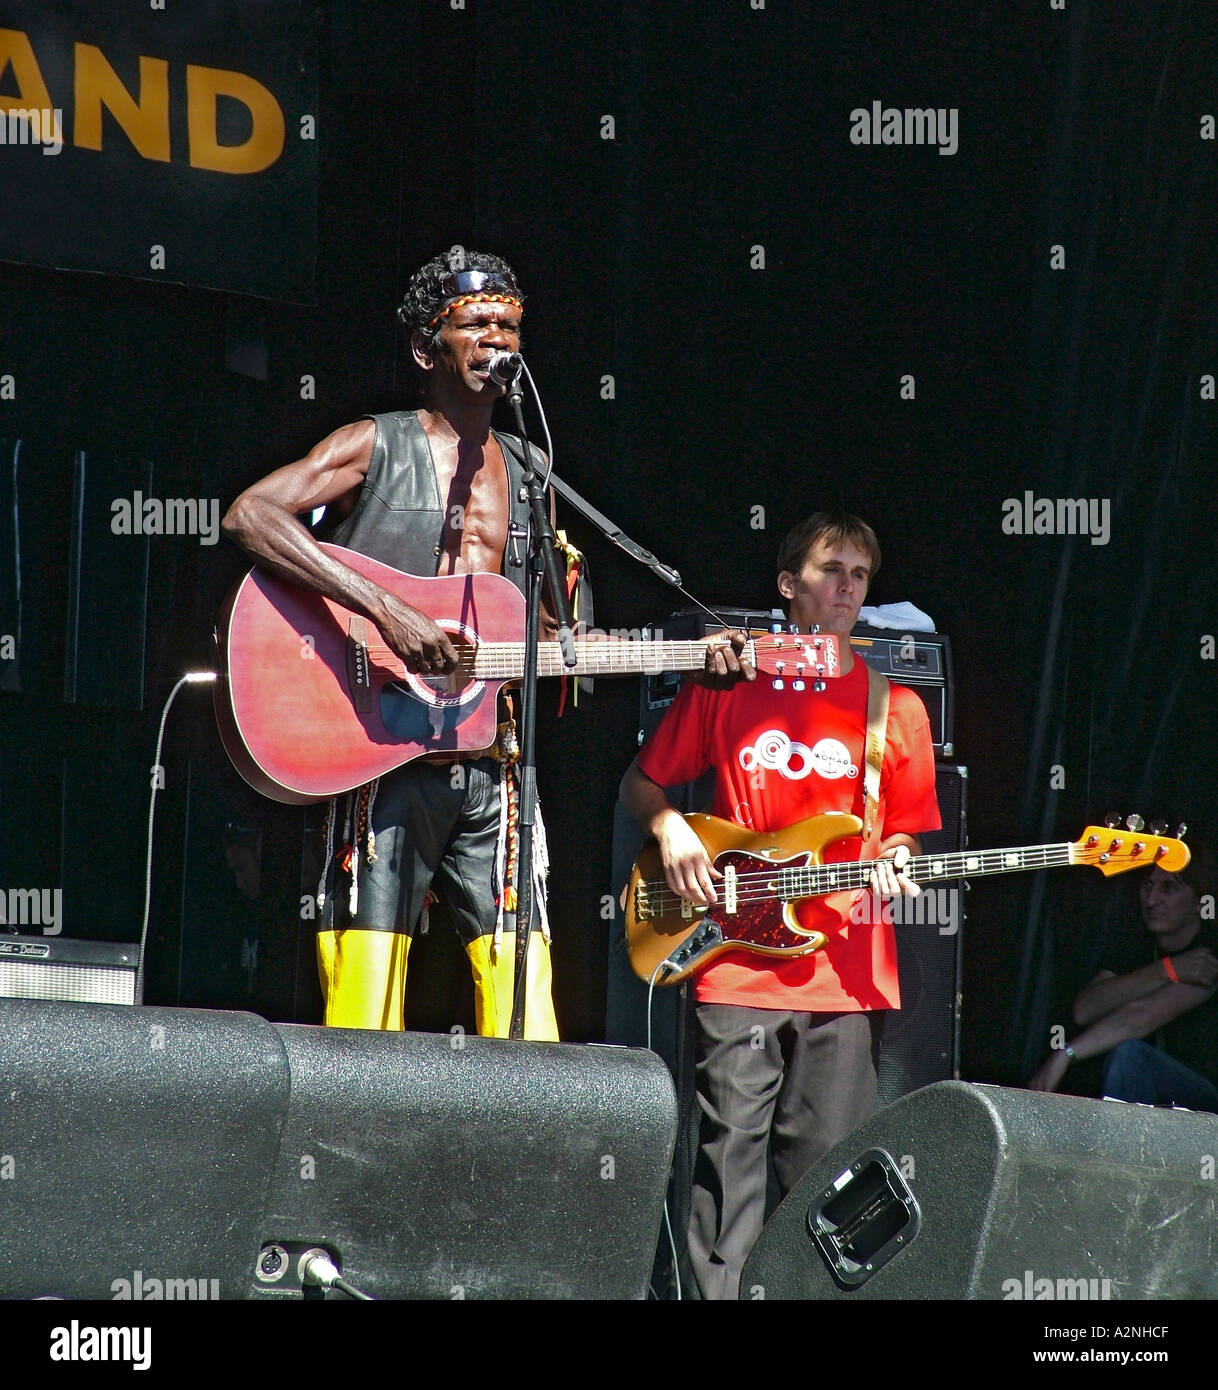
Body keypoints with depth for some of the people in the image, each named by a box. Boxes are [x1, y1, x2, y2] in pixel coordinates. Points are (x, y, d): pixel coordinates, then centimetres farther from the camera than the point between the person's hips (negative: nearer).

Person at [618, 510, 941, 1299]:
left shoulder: (894, 708, 11)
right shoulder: (728, 685, 8)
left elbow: (906, 829, 17)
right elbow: (641, 782, 16)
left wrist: (890, 862, -5)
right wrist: (670, 827, -4)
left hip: (845, 973, 1)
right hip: (737, 970, -1)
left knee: (823, 1167, 0)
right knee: (729, 1156, -5)